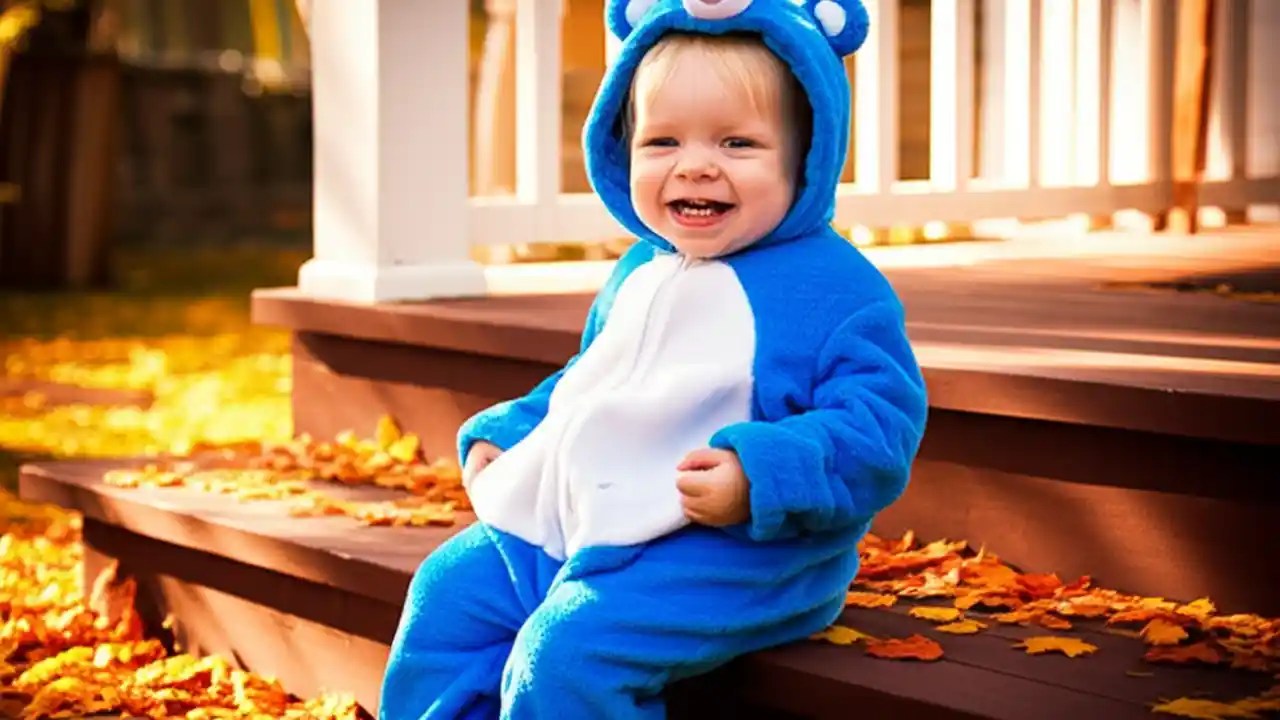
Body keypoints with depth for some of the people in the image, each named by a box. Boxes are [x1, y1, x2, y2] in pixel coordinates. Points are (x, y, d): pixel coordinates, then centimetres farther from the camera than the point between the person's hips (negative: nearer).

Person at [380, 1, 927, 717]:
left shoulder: (834, 288, -11)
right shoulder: (637, 277, 14)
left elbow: (880, 421, -18)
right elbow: (583, 385, 29)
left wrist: (762, 476, -31)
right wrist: (503, 434, 14)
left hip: (734, 550, -9)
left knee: (566, 648, -26)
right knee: (450, 591, 8)